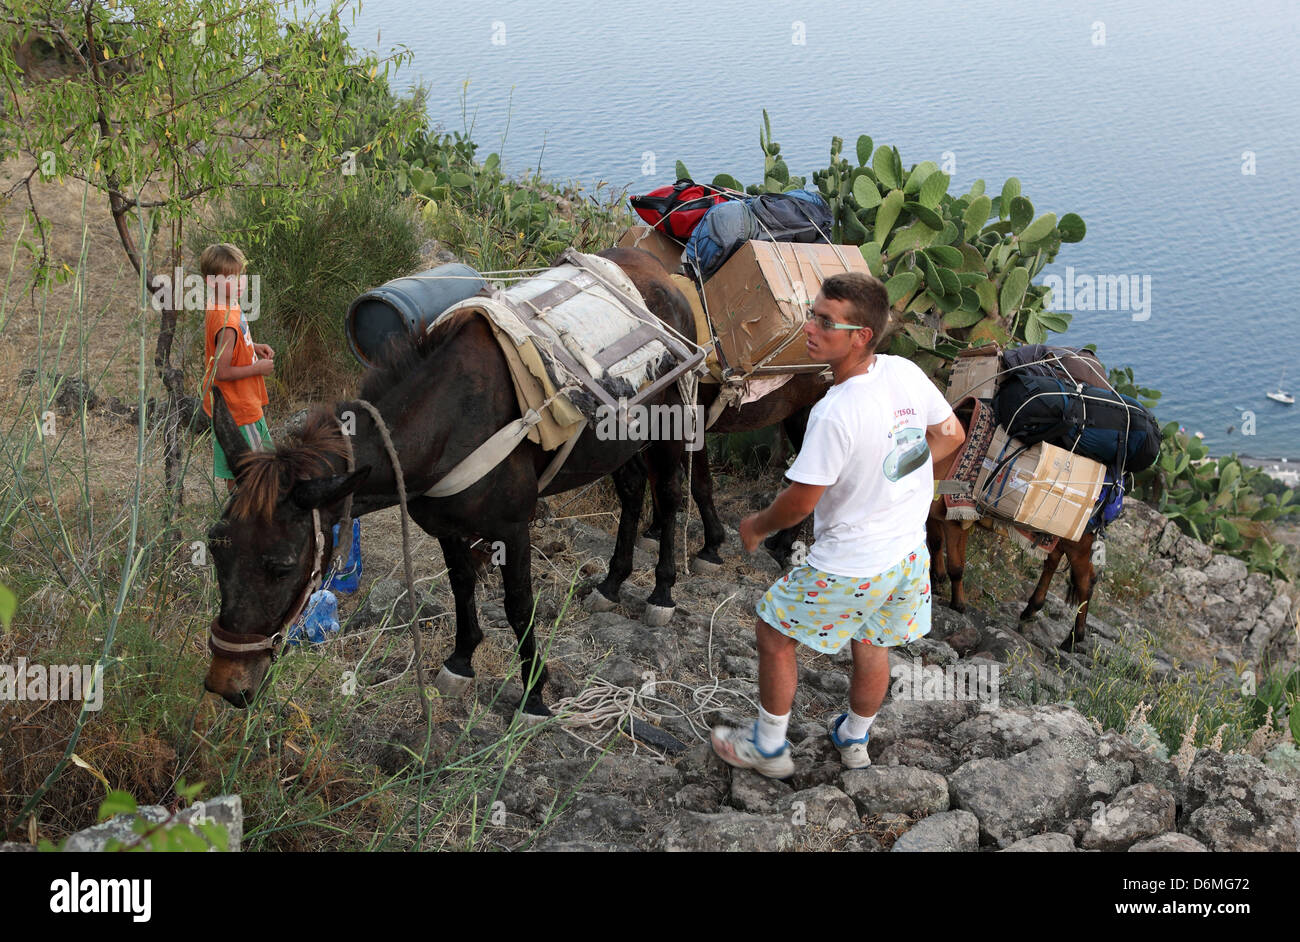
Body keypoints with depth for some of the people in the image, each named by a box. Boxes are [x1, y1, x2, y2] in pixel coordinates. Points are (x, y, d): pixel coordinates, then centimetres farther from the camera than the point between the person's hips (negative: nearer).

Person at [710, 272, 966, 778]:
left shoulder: (834, 413, -31)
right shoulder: (906, 371, -10)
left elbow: (800, 501, -23)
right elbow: (951, 435, 6)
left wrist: (756, 526, -3)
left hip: (849, 567, -7)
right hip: (910, 553, 7)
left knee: (774, 632, 15)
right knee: (872, 645, 27)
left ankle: (769, 747, 29)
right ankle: (854, 740, 48)